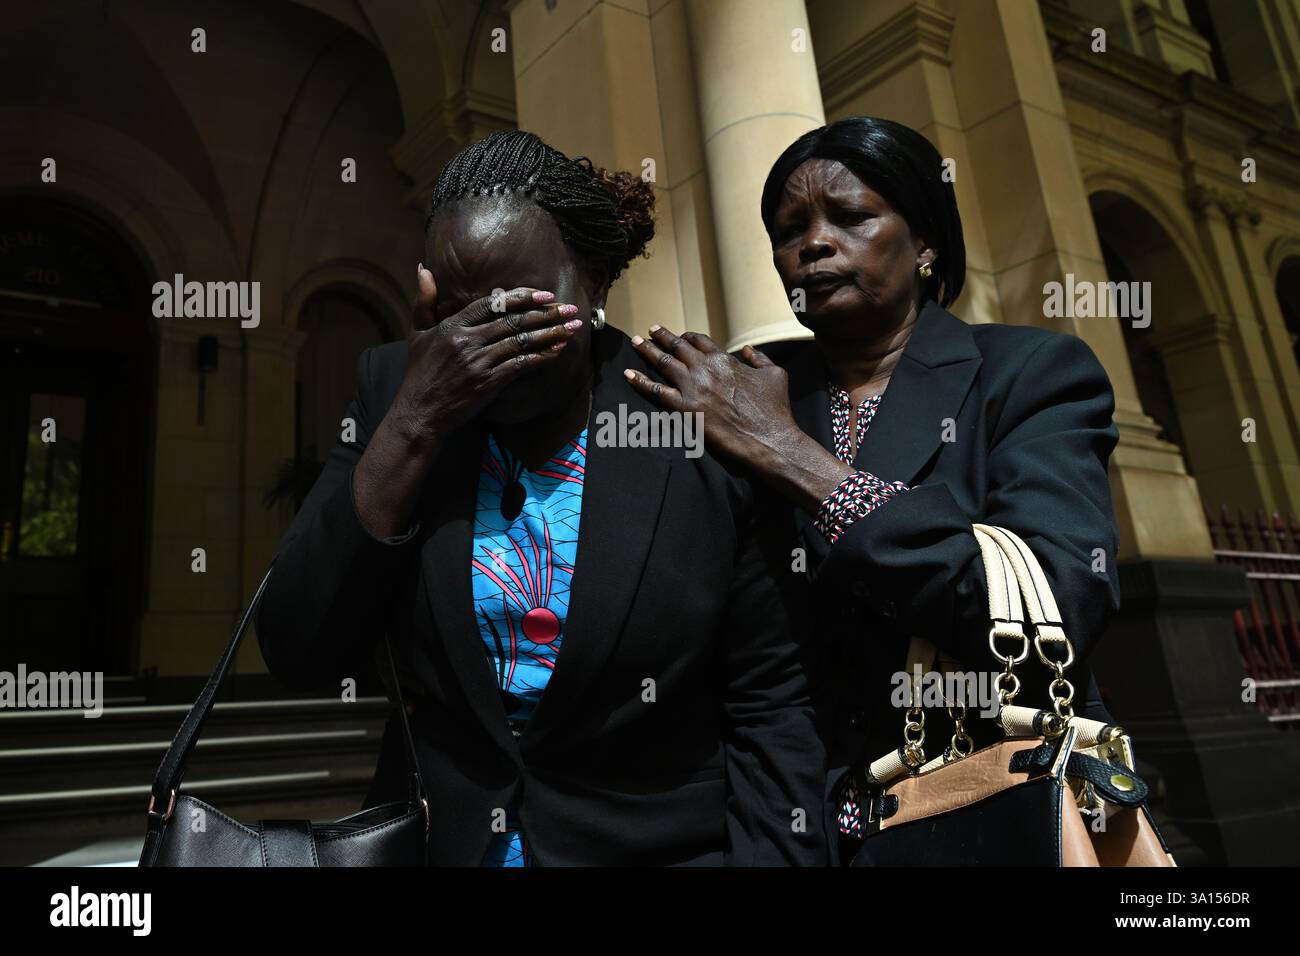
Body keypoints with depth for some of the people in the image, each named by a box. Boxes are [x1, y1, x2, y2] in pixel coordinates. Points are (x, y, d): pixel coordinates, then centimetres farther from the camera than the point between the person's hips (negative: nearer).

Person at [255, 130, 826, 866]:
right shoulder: (395, 391, -7)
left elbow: (772, 703, -9)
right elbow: (298, 657, -11)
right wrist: (412, 423, -19)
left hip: (666, 844, -1)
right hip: (433, 839, 2)